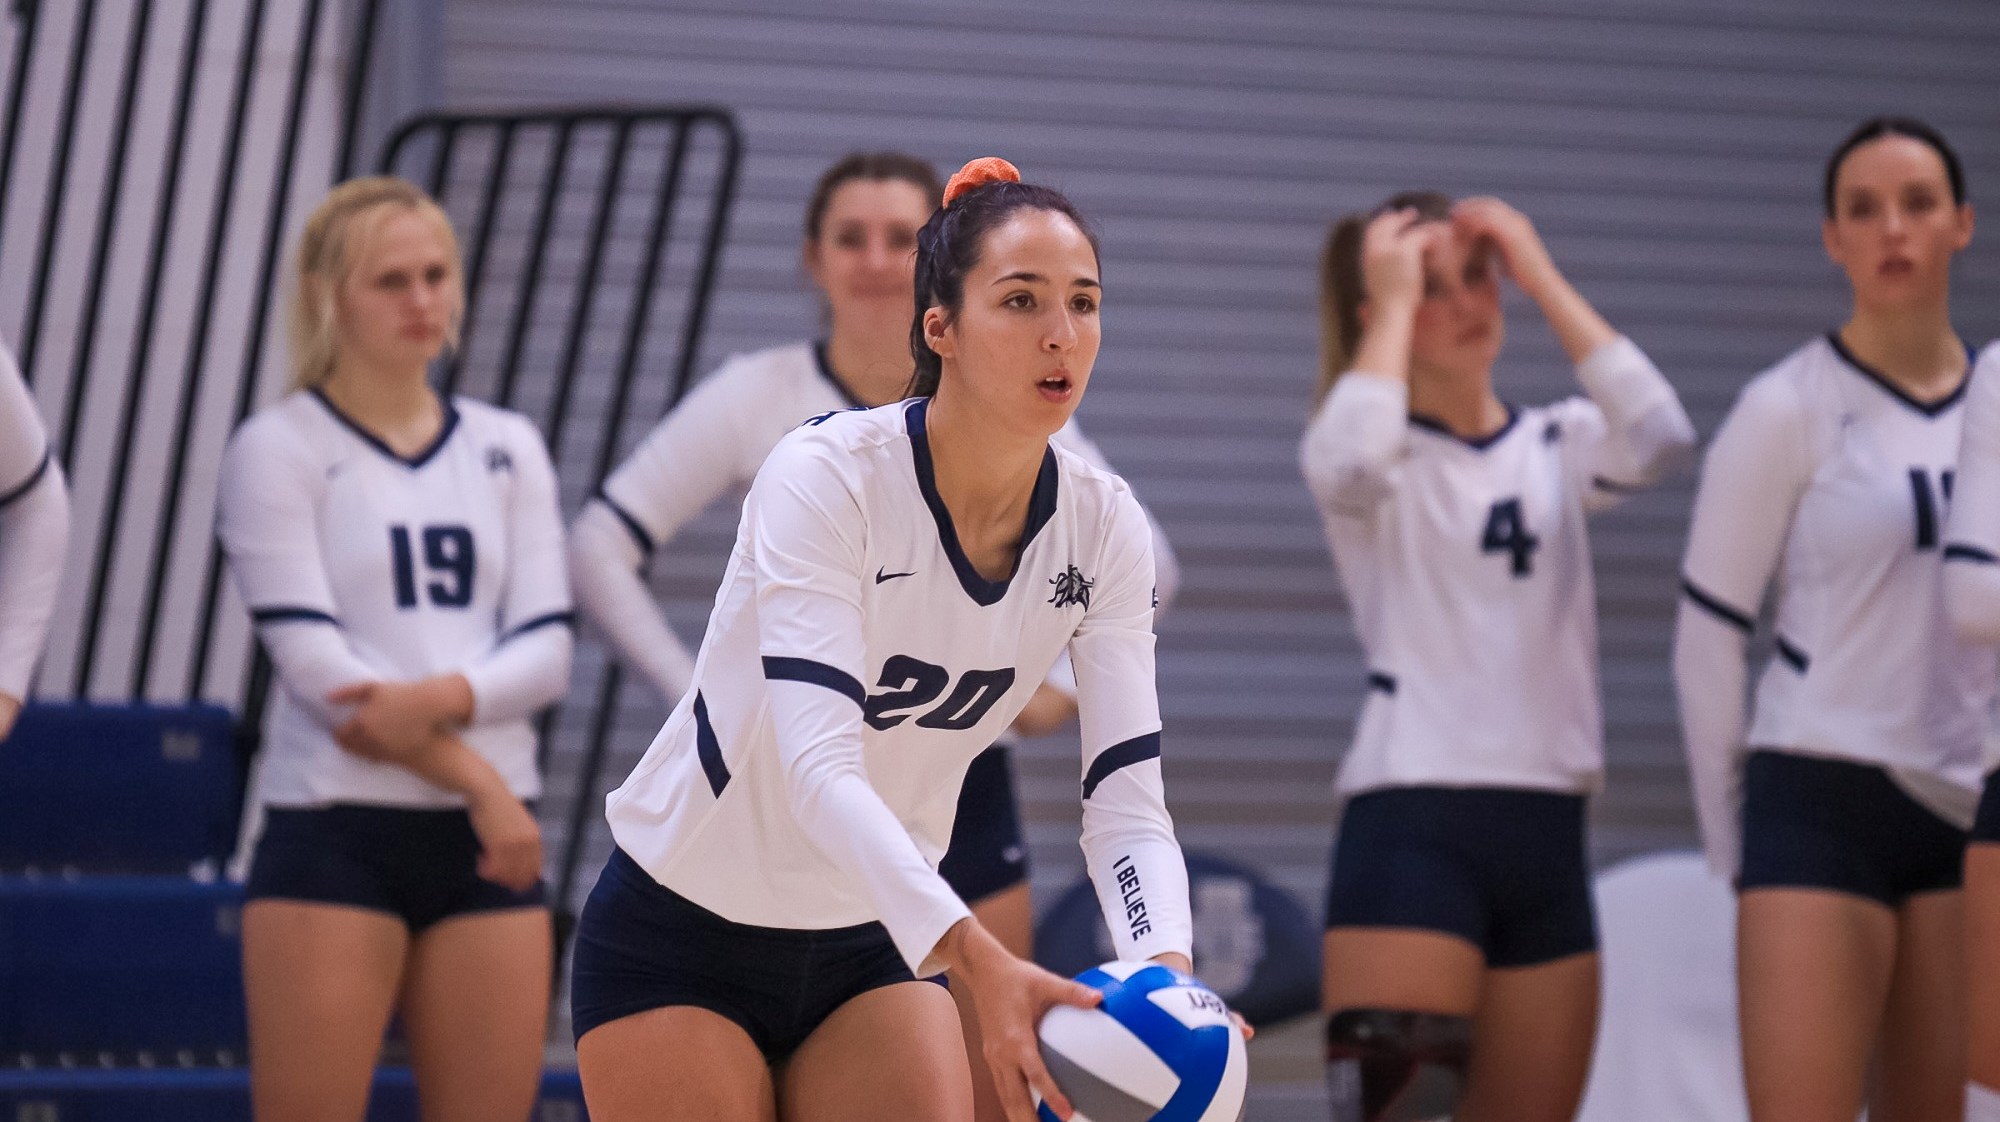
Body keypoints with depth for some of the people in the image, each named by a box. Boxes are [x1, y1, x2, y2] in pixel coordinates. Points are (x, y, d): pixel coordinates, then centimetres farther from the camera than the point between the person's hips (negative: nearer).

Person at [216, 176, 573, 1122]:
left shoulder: (506, 449, 13)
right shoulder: (277, 450, 0)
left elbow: (547, 646, 4)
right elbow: (313, 658, -10)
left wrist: (436, 701, -16)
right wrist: (477, 782, -14)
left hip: (489, 839, 4)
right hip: (334, 832, -4)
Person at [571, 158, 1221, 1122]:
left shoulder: (1105, 529, -9)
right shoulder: (825, 475, -24)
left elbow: (1127, 801, -14)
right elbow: (819, 765, -36)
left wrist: (1166, 973, -35)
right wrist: (977, 959, -49)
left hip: (872, 949, 5)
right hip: (678, 941, -4)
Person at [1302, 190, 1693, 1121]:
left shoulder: (1556, 448, 14)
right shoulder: (1377, 452, 3)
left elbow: (1660, 437, -8)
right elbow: (1349, 460, -23)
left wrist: (1541, 278, -3)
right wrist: (1395, 298, -10)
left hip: (1547, 833, 5)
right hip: (1412, 824, -5)